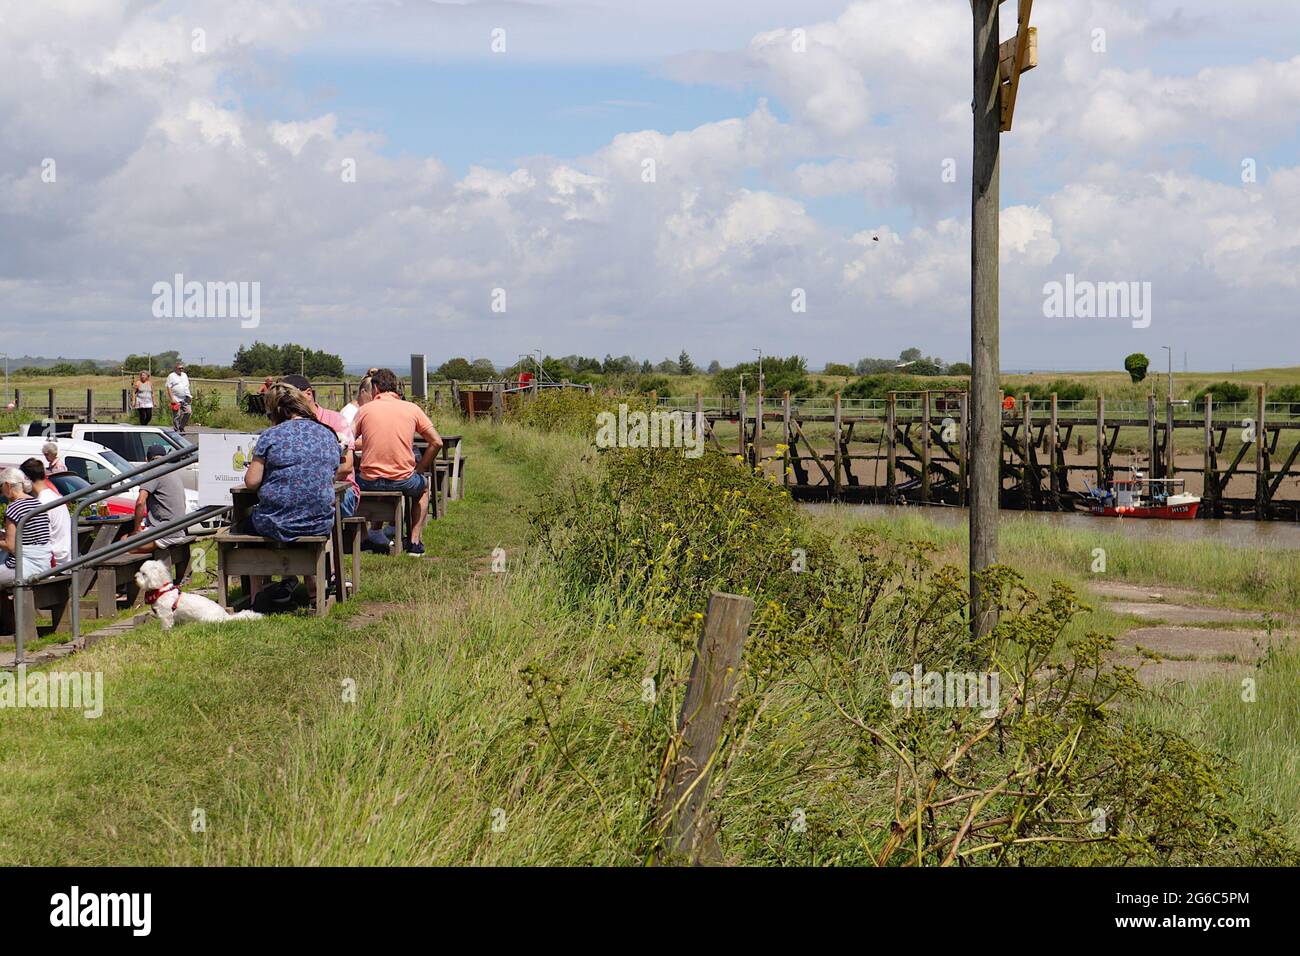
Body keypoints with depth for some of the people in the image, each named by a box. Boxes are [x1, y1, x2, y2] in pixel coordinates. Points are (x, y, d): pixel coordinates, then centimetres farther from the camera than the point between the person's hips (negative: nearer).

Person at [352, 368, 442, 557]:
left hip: (370, 482, 0)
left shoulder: (365, 410, 1)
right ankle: (415, 542, 26)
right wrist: (420, 469, 11)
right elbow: (436, 442, 0)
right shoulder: (412, 409, 2)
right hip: (403, 480, 0)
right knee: (423, 485, 34)